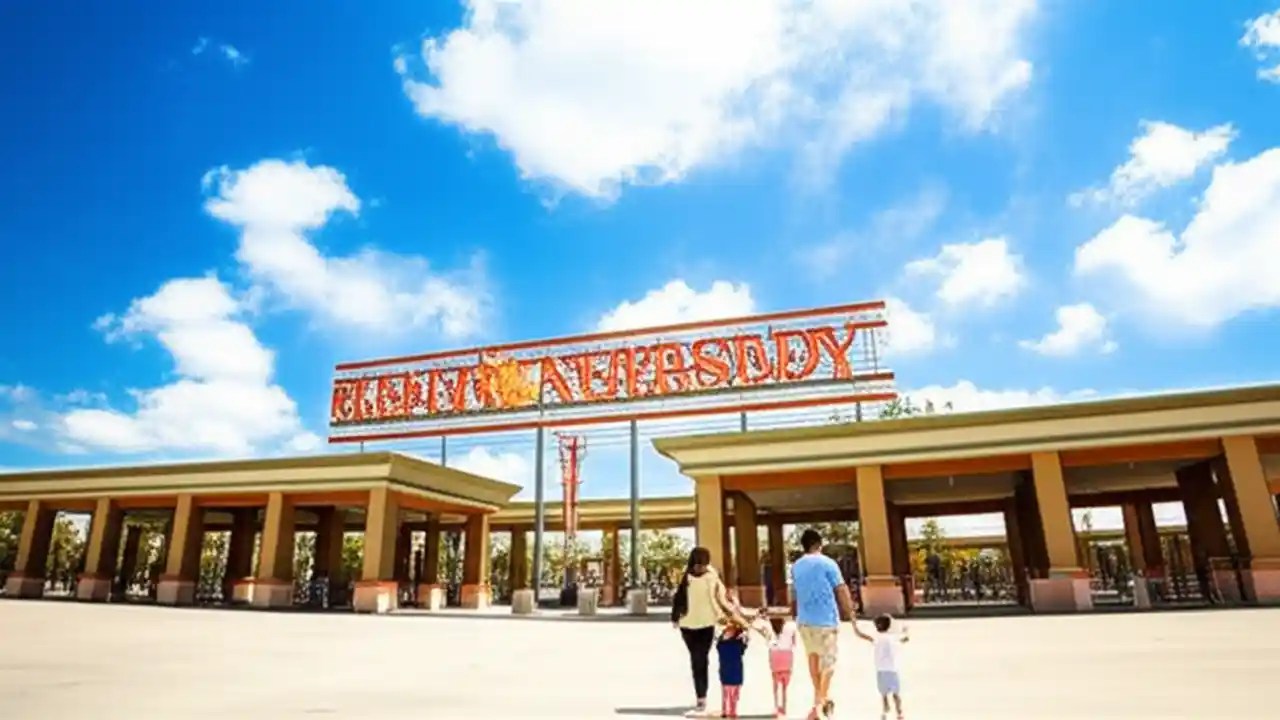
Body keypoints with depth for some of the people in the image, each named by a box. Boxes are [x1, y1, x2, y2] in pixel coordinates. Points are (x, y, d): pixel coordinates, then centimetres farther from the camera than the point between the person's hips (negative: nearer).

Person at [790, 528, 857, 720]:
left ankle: (821, 699, 29)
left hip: (804, 619, 5)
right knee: (828, 662, 2)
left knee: (813, 655, 22)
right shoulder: (827, 563, -8)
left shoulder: (796, 567, 7)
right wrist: (850, 611, 6)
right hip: (826, 619, -5)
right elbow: (841, 590, -6)